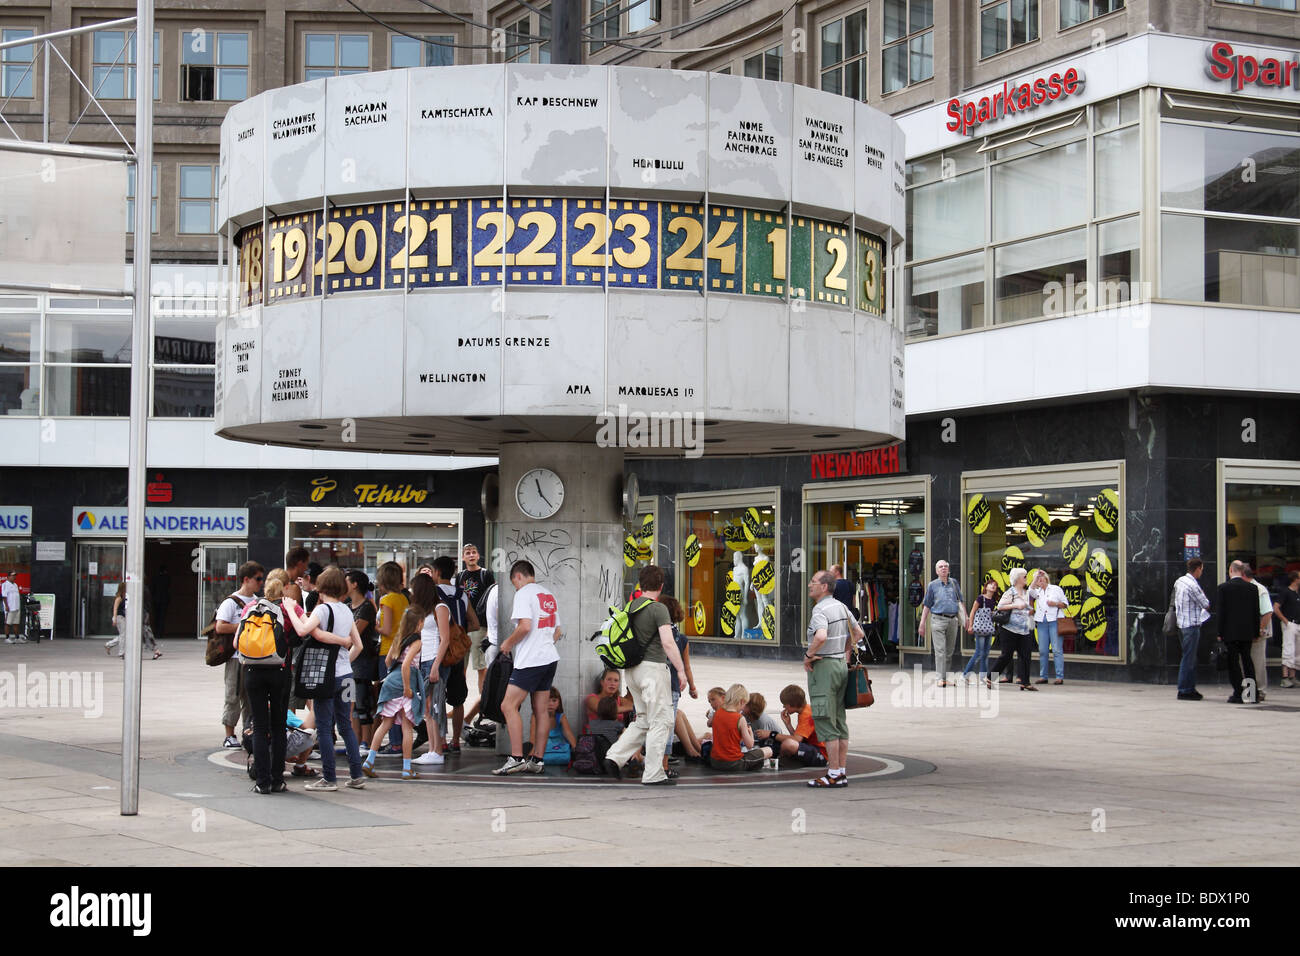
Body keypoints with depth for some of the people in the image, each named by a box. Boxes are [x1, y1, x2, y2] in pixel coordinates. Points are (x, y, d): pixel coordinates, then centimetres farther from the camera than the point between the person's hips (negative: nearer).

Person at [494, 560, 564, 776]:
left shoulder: (523, 594, -8)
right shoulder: (549, 596, 18)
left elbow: (525, 626, -20)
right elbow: (558, 632, 22)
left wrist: (508, 643, -6)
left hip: (530, 661, -9)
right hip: (550, 657, 9)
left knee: (508, 706, -8)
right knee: (541, 709, 9)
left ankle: (516, 758, -15)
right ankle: (537, 760, 10)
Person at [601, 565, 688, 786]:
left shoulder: (630, 607, 10)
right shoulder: (658, 609, -13)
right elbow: (668, 643, -19)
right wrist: (681, 670, -13)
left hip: (631, 669, 8)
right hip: (652, 668, -8)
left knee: (644, 720, 17)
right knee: (661, 721, 0)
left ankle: (615, 757, 5)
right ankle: (654, 774, 0)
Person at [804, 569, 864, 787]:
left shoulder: (820, 610, -16)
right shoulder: (841, 606, 12)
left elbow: (821, 636, -33)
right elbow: (858, 633, 22)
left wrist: (808, 655, -19)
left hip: (823, 667, -9)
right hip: (841, 665, 9)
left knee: (826, 723, -7)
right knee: (840, 722, 11)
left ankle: (834, 775, -7)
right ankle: (842, 772, 14)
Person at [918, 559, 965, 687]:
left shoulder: (954, 583, 14)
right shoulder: (932, 585, 7)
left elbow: (960, 602, 20)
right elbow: (926, 606, 9)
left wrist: (965, 619, 12)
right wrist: (922, 624, 6)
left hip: (953, 620, 3)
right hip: (938, 619, -3)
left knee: (949, 651, 6)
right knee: (940, 650, -11)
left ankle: (946, 677, 14)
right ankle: (941, 678, -14)